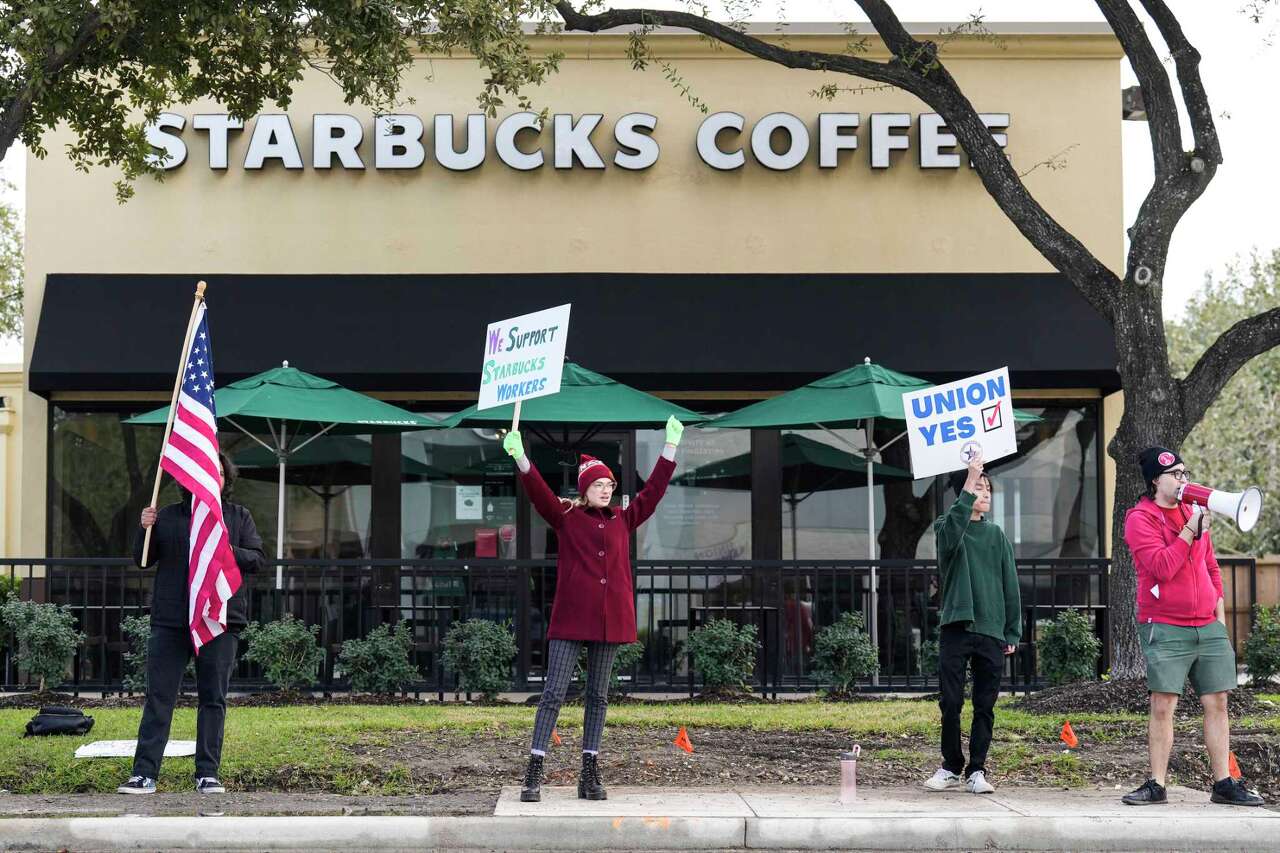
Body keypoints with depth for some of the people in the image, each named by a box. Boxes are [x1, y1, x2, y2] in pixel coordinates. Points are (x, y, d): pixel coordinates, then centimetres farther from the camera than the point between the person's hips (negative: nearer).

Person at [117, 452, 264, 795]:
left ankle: (207, 774, 9)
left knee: (213, 699, 3)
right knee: (159, 698, -2)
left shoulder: (239, 517, 11)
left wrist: (231, 552, -13)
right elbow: (142, 560, 10)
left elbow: (258, 558, 5)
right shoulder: (167, 516, 11)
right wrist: (144, 530, -8)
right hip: (170, 621, 0)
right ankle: (144, 774, -1)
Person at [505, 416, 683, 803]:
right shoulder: (566, 518, 3)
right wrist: (520, 458, -27)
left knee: (597, 696, 9)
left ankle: (590, 775, 14)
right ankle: (534, 773, -5)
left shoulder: (623, 521, 13)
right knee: (554, 692, -6)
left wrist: (670, 447, 11)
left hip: (610, 620, 4)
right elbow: (538, 493, -11)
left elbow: (653, 491, 14)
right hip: (570, 619, -4)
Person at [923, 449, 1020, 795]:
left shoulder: (997, 536, 13)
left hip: (991, 632, 3)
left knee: (985, 707, 3)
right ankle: (951, 768, 12)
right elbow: (951, 534, -23)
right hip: (956, 627, -2)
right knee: (950, 703, -1)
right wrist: (969, 483, -27)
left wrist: (1012, 633, 6)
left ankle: (976, 771, 11)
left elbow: (1010, 587, 13)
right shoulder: (946, 528, 4)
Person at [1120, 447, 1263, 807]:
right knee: (1162, 706, -6)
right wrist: (1190, 529, -15)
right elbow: (1162, 567, -17)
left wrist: (1220, 616, 16)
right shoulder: (1140, 519, -5)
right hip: (1165, 630, -6)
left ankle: (1224, 784, 9)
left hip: (1208, 628, 6)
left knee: (1217, 703, 4)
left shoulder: (1193, 512, 15)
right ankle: (1156, 786, -1)